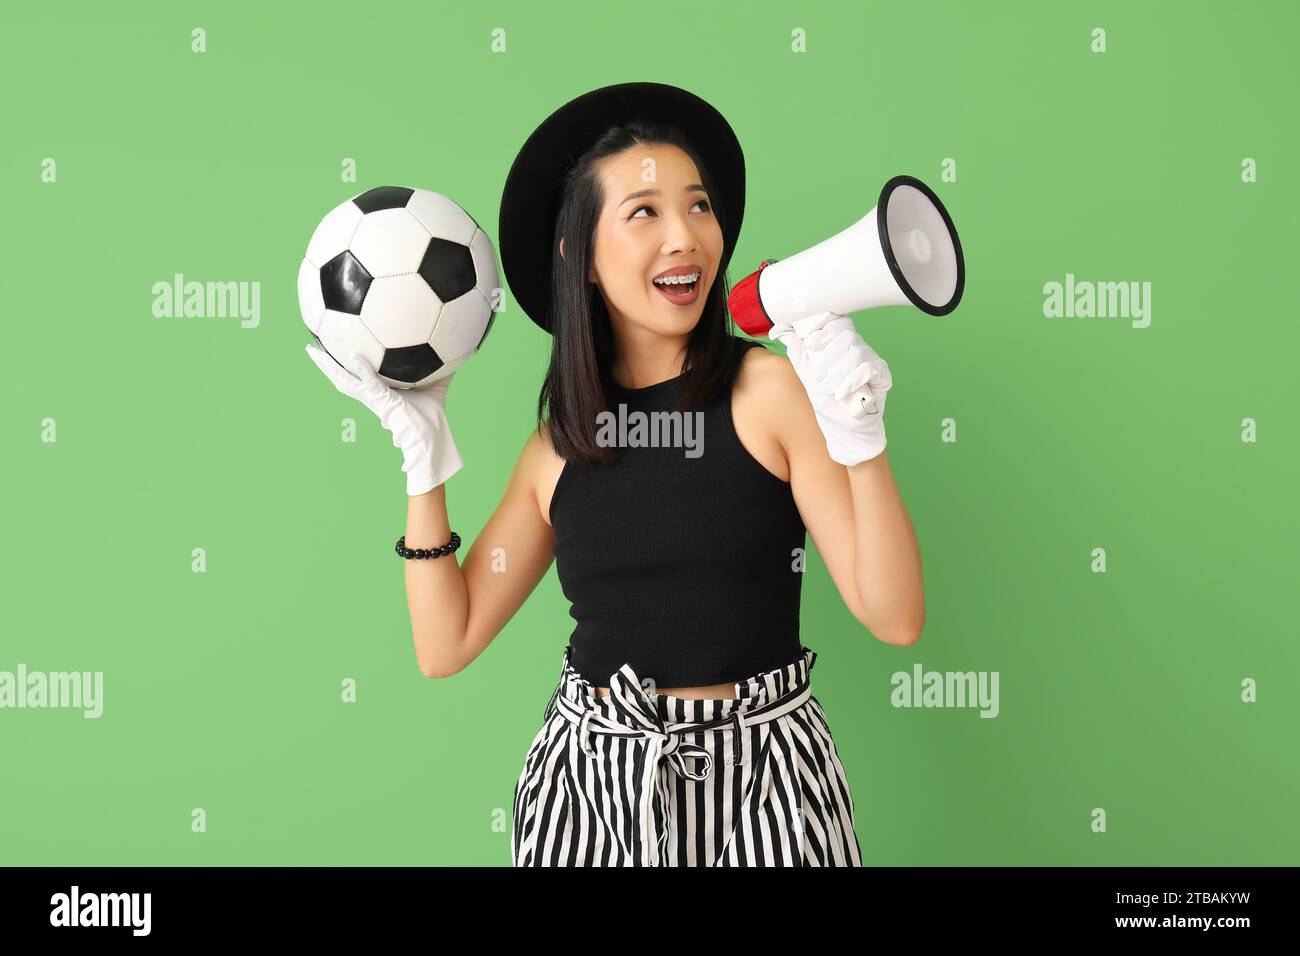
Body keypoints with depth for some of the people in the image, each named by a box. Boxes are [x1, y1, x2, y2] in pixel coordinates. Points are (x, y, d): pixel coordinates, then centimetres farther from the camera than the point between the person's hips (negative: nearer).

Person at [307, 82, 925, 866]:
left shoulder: (772, 385, -9)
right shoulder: (559, 443, 3)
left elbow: (896, 618, -12)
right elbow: (445, 646, 2)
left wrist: (860, 437, -24)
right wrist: (425, 454, -1)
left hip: (760, 778, -3)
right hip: (589, 781, 3)